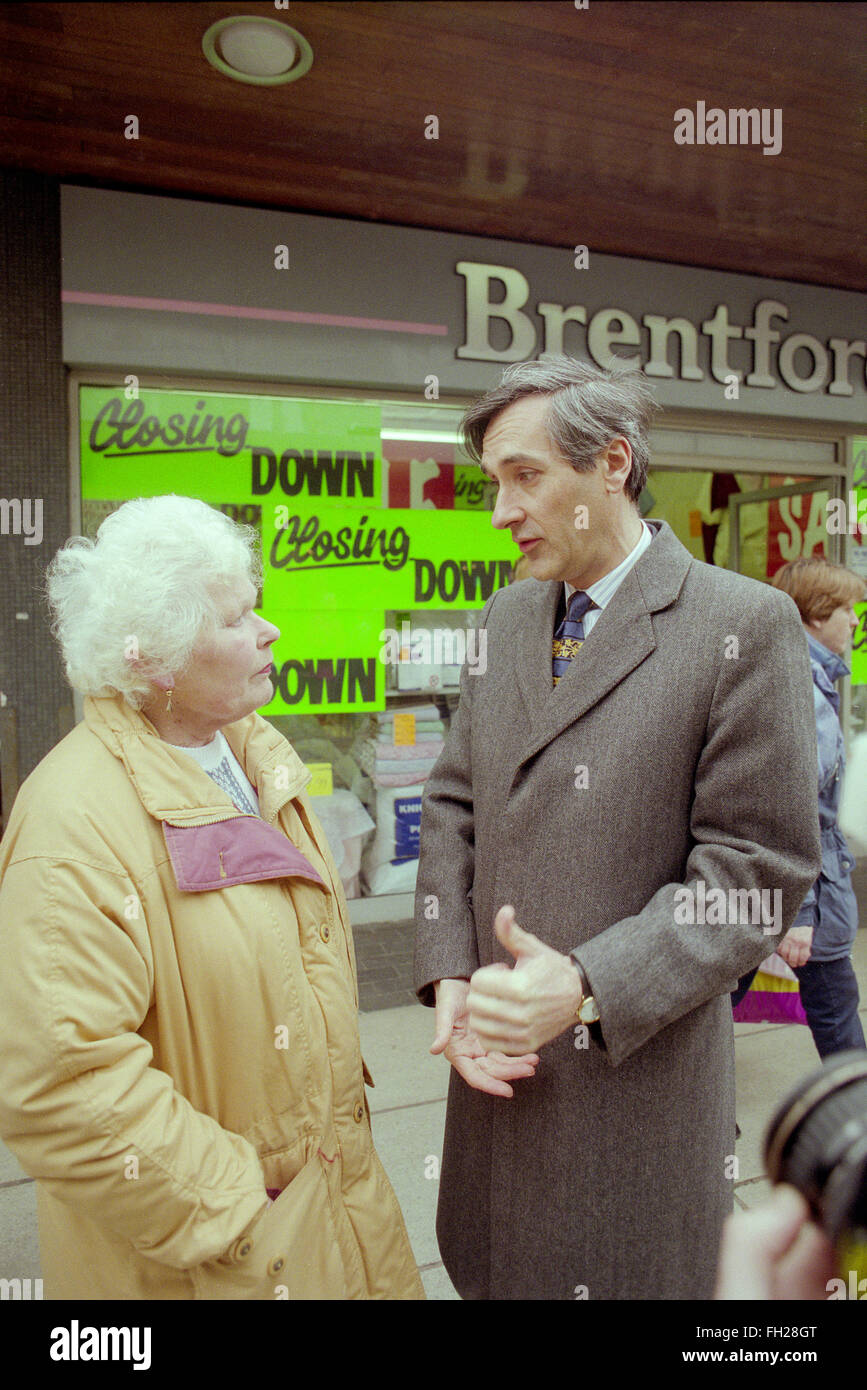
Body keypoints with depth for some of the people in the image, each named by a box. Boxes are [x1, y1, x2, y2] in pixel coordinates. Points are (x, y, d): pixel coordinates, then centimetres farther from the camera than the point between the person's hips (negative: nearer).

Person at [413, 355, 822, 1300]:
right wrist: (449, 978, -3)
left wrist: (587, 988, -21)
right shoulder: (504, 617, 6)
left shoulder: (746, 626, -13)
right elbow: (454, 802, 8)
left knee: (620, 1271, 14)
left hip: (641, 1063, -5)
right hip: (499, 1050, 5)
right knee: (489, 1265, 21)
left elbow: (760, 864, -14)